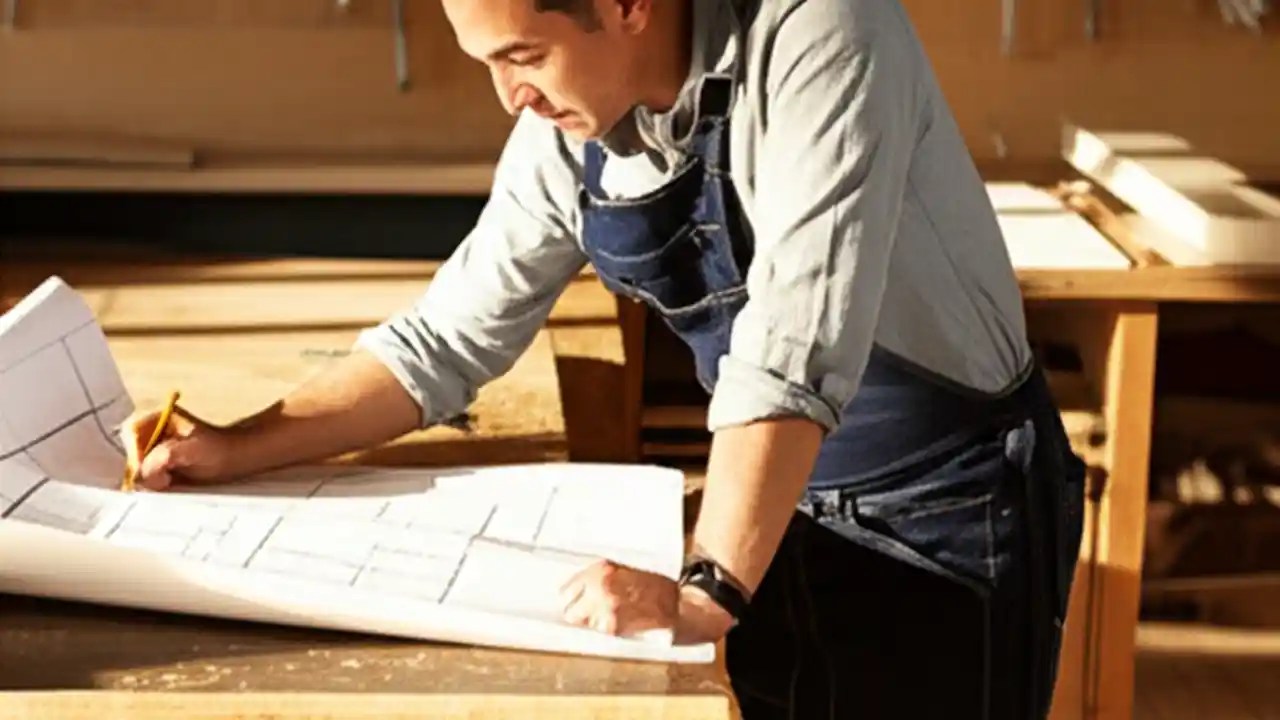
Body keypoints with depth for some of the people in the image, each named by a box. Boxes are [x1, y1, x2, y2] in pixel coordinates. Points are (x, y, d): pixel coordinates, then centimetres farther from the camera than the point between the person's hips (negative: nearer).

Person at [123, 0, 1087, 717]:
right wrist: (238, 450, -1)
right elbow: (451, 335, 6)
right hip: (786, 514, 6)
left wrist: (707, 591, -38)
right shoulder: (566, 133, -4)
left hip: (953, 505, -6)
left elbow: (792, 346, -33)